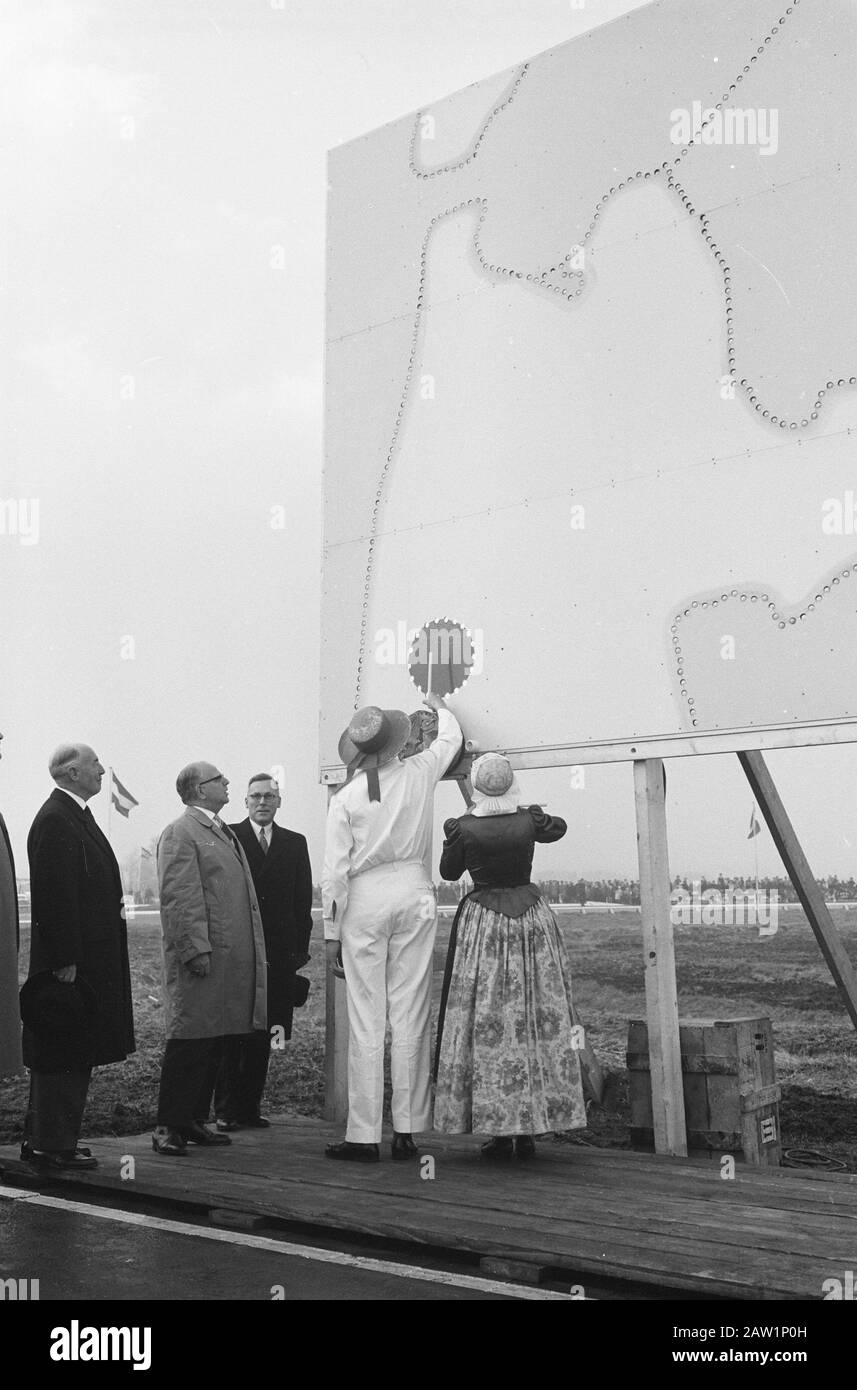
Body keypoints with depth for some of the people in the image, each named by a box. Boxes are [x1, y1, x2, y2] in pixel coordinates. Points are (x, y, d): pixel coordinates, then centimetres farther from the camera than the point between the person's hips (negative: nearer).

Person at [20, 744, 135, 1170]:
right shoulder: (55, 820, -16)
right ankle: (53, 1147, 5)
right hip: (71, 959, -10)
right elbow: (53, 896, -21)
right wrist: (65, 961, -22)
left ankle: (41, 1139, 25)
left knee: (73, 1054, 16)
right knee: (65, 1055, -3)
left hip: (91, 956, 10)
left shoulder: (75, 816, 15)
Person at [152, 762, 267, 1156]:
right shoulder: (180, 834, -8)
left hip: (232, 959, 8)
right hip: (200, 959, -8)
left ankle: (195, 1120, 17)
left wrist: (255, 955, 18)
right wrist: (196, 950, -21)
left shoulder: (224, 833, 21)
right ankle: (168, 1127, 2)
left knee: (214, 1043, 10)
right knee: (188, 1042, -5)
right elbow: (178, 898, -15)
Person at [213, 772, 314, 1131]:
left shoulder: (295, 843, 14)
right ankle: (226, 1110, 4)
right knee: (231, 1035, -1)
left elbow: (303, 899, 13)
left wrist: (301, 948, 5)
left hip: (278, 953, 3)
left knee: (262, 1037, 6)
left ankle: (250, 1107, 13)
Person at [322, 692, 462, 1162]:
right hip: (414, 893, 1)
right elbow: (451, 737, 24)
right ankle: (407, 1131, 7)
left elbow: (334, 871, -1)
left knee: (366, 1022, 1)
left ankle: (364, 1136, 3)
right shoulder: (418, 775, 3)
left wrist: (331, 931, 5)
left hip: (364, 899, -1)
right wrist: (439, 706, 43)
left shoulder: (345, 798, 0)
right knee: (411, 1016, 4)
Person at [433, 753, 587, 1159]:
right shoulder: (528, 822, -5)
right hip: (530, 916, 2)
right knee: (537, 1019, 8)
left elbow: (448, 872, 4)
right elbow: (557, 828, 18)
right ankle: (528, 1131, 9)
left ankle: (498, 1131, 2)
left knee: (486, 1023, 4)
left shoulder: (466, 828, -12)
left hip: (482, 922, -2)